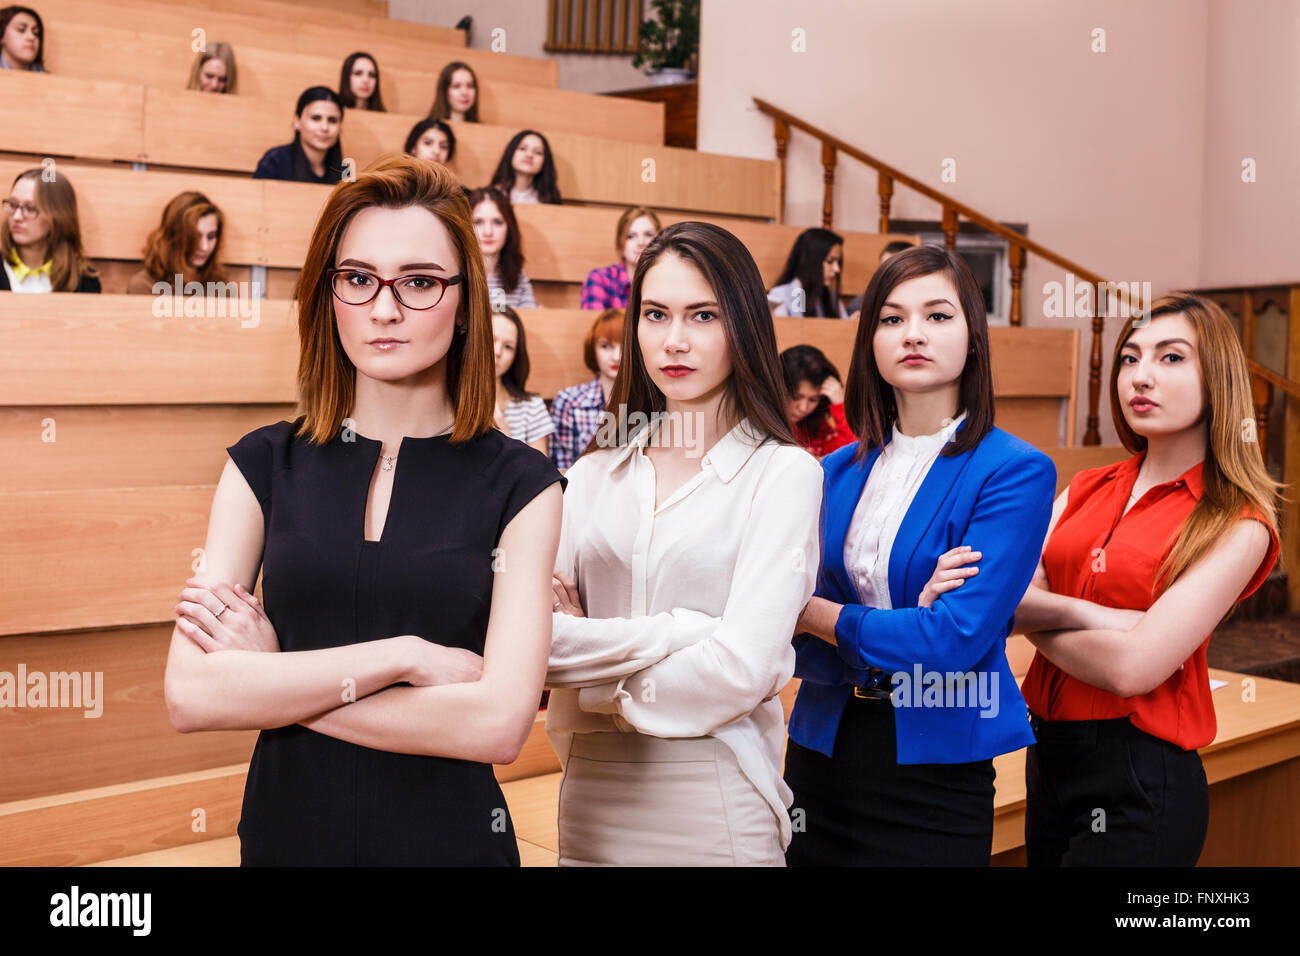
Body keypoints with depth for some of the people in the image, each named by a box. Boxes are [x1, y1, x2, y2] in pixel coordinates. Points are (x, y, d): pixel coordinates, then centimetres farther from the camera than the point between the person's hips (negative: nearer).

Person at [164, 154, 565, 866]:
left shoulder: (519, 483, -7)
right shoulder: (265, 463, -1)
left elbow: (498, 722, -17)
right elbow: (189, 695, -11)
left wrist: (270, 681, -13)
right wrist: (404, 657, -17)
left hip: (449, 835, -1)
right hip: (285, 832, 2)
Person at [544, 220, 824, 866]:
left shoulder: (782, 473, -7)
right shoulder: (593, 472, 6)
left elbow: (740, 671, -17)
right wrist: (679, 632, -17)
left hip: (712, 798, -3)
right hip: (591, 792, 4)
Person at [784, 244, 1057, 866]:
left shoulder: (1016, 473, -10)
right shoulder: (836, 472, 4)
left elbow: (958, 637, -20)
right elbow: (795, 643, -1)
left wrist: (820, 615, -9)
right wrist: (907, 624, -18)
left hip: (937, 770, -4)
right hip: (821, 752, 4)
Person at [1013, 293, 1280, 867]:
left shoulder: (1237, 527, -10)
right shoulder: (1086, 491, 8)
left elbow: (1131, 667, -19)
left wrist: (1033, 612, -6)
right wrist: (1095, 616, -21)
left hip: (1142, 782, -6)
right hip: (1048, 755, 6)